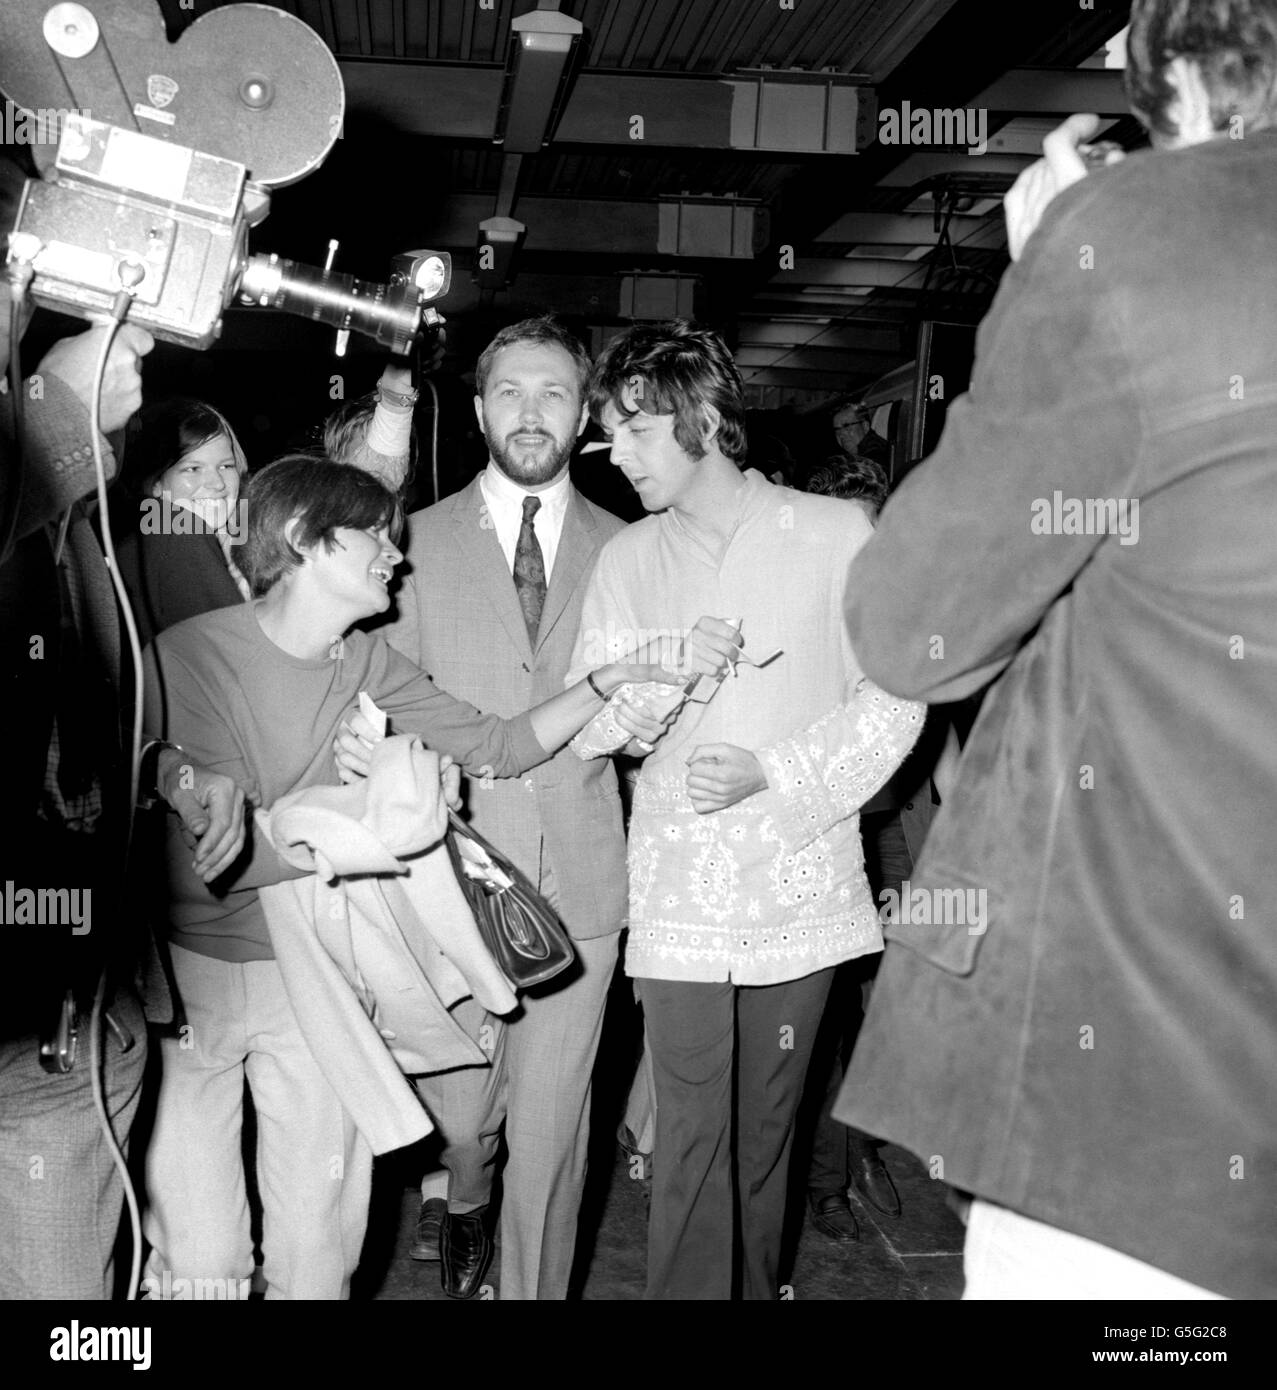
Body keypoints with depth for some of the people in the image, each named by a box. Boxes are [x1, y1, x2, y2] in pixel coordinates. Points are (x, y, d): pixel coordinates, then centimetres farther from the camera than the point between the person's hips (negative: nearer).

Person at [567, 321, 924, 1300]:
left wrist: (771, 771, -12)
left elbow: (893, 699, -3)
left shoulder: (835, 534, -1)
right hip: (679, 892, 1)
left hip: (798, 880, -1)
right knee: (691, 1138, -3)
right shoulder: (627, 562, 10)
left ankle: (759, 1287, 29)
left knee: (767, 1127, 11)